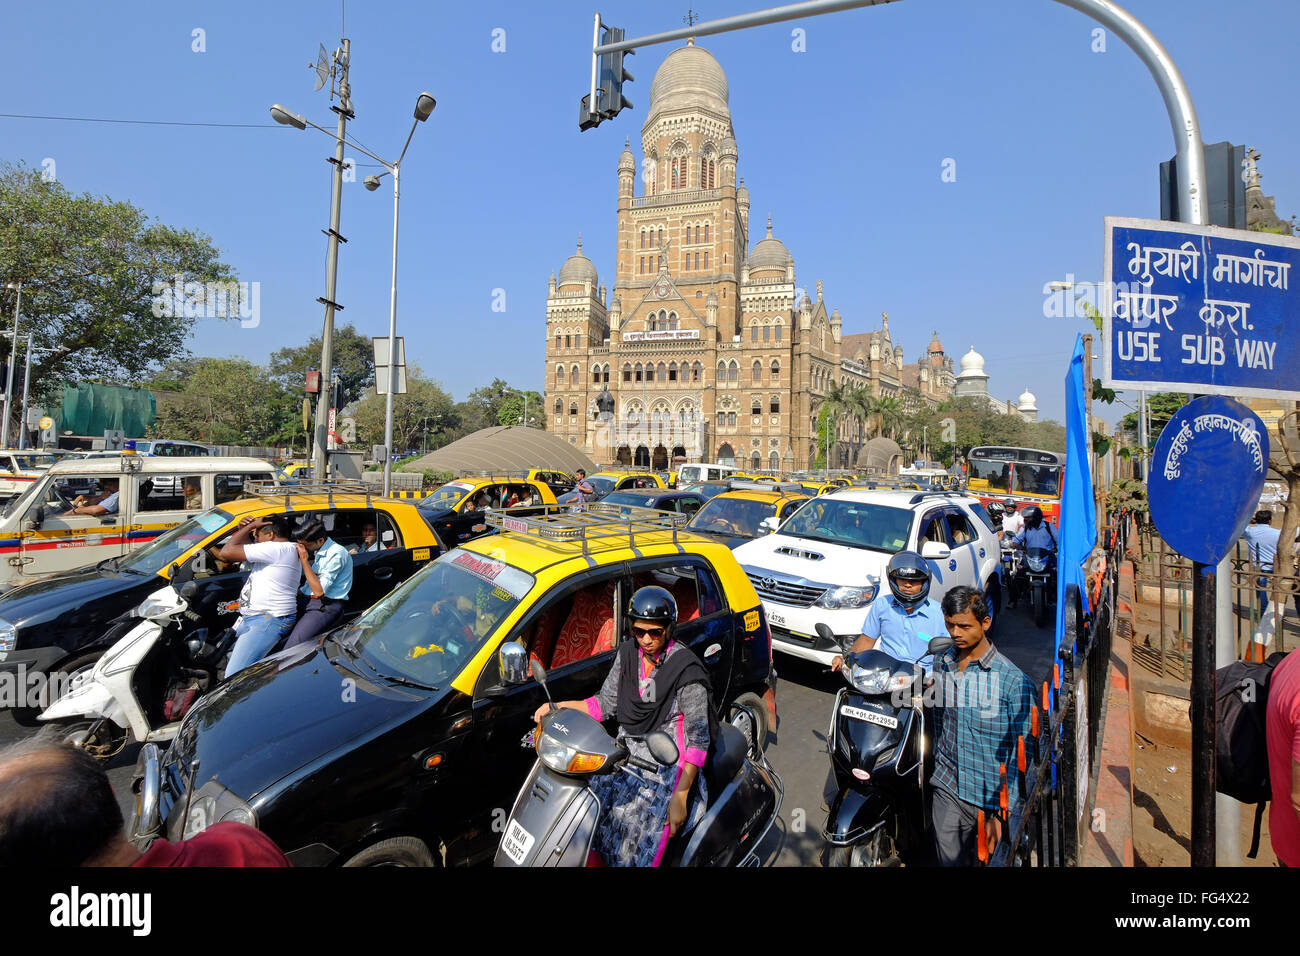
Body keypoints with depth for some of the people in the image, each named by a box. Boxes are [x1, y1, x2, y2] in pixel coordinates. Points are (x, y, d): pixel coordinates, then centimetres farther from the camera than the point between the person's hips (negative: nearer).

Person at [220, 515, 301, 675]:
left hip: (269, 621, -12)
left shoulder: (276, 549, -18)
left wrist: (251, 526, -7)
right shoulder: (288, 549, 16)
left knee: (234, 677, -17)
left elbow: (226, 553, -16)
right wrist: (244, 530, 9)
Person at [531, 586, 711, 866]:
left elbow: (698, 737, -14)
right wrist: (558, 706, -4)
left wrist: (680, 797, -18)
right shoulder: (628, 653, 1)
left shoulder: (686, 668, -17)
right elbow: (605, 704, 9)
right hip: (626, 752, 6)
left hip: (667, 764, -5)